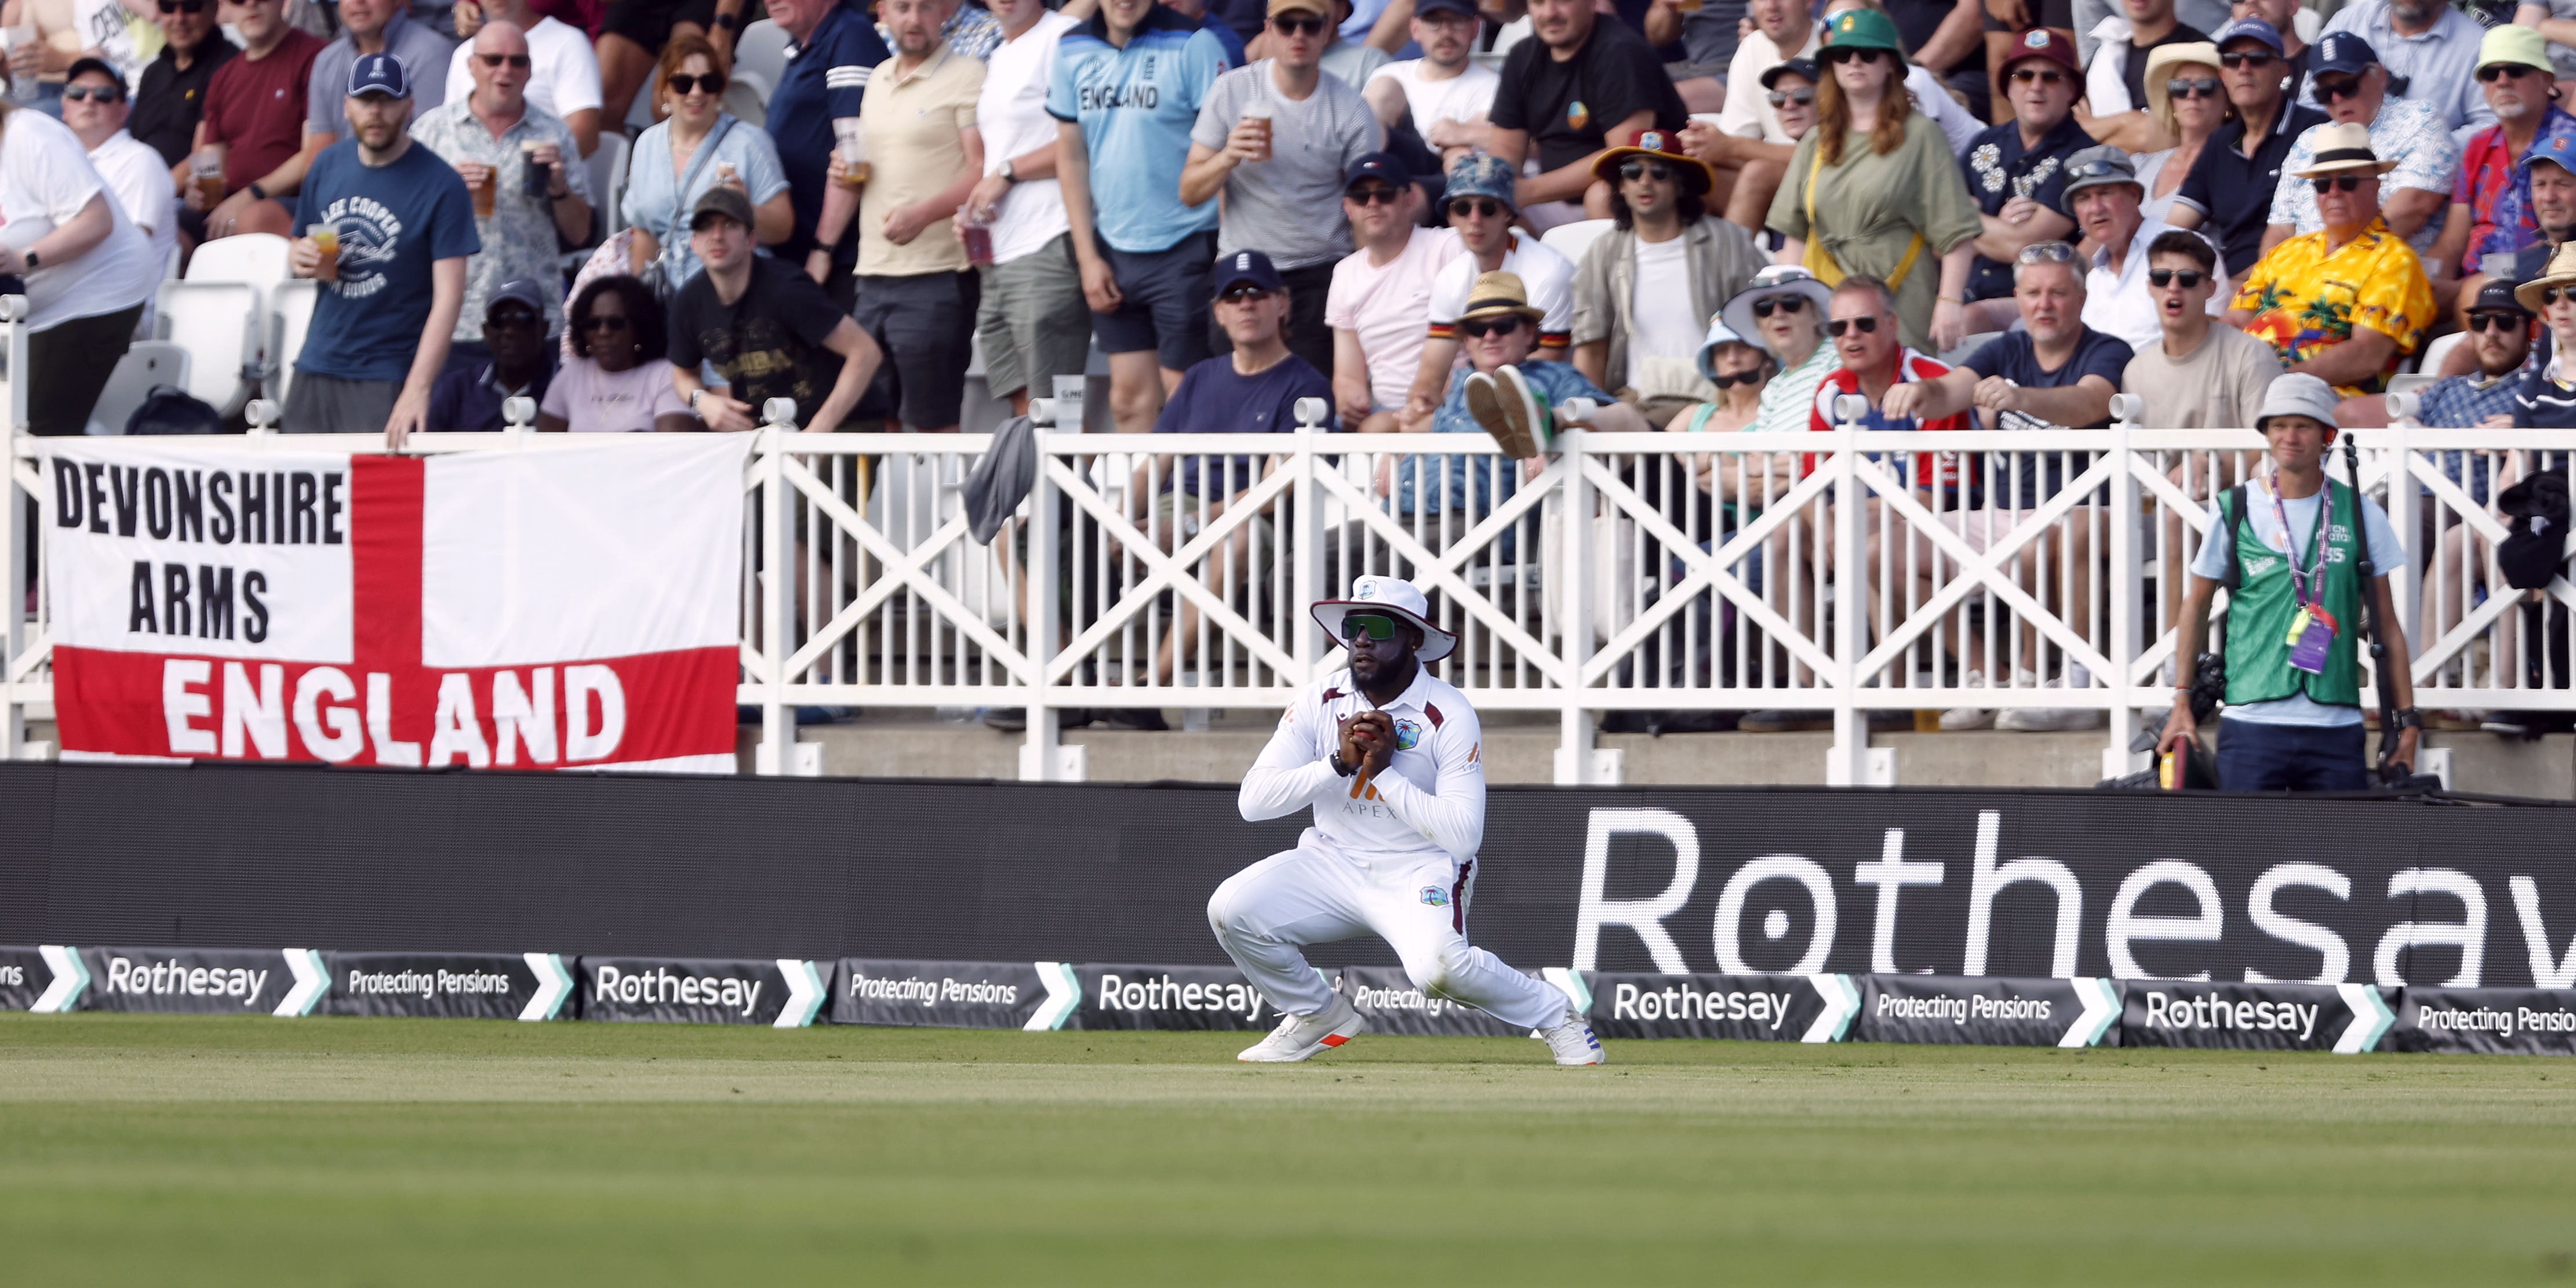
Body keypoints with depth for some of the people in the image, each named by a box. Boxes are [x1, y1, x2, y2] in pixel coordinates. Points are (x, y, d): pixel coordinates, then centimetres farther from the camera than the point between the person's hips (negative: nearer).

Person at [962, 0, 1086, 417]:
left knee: (1050, 412, -12)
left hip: (1048, 250, -9)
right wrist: (971, 212, 12)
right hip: (997, 259, 9)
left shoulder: (1065, 38, -7)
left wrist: (1007, 173, -10)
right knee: (1022, 409, 6)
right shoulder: (997, 59, 22)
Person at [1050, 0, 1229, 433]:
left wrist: (1227, 257, -16)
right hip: (1113, 248, 5)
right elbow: (1071, 156, 12)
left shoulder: (1192, 45, -10)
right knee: (1130, 397, 5)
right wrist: (1088, 258, 7)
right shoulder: (1074, 51, 6)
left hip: (1183, 247, -5)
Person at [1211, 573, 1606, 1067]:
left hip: (1420, 872, -5)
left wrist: (1386, 771, -24)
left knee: (1437, 964, -35)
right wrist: (1339, 763, -22)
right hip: (1334, 863, 5)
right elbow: (1253, 800, -10)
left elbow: (1464, 838, -20)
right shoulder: (1319, 702, -3)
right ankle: (1318, 1016, 8)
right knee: (1231, 909, -19)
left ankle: (1554, 1015, -5)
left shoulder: (1450, 717, -13)